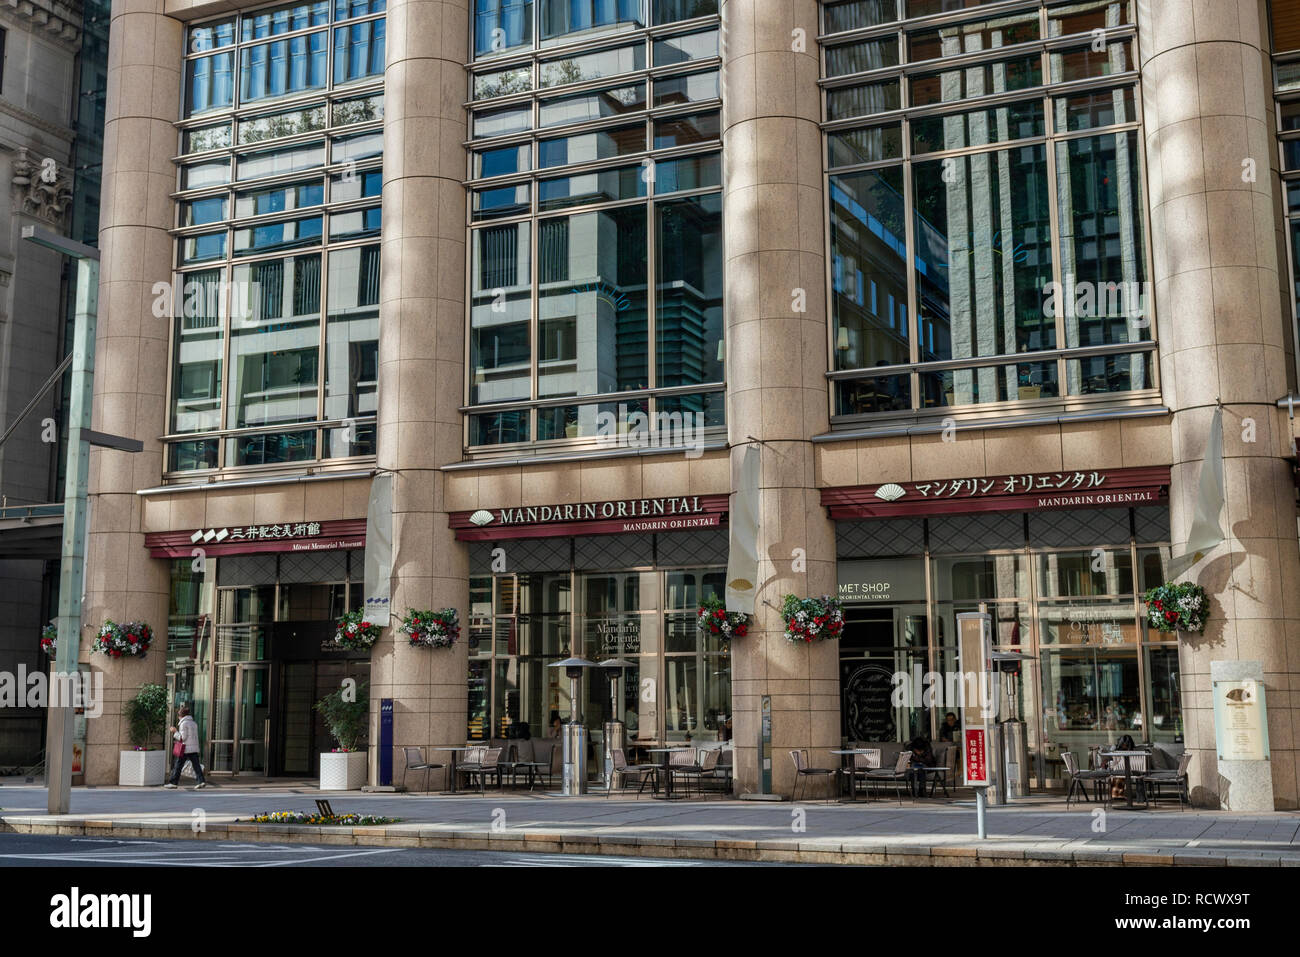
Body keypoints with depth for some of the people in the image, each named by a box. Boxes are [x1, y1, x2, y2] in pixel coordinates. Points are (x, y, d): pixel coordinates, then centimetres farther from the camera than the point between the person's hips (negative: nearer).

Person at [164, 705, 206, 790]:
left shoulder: (184, 723, -9)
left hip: (185, 749, -7)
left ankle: (173, 782, 10)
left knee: (178, 766, 4)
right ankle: (201, 781, -7)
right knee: (196, 765, 3)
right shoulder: (194, 722, 13)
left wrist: (175, 732, -1)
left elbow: (182, 738, -13)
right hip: (195, 748, 7)